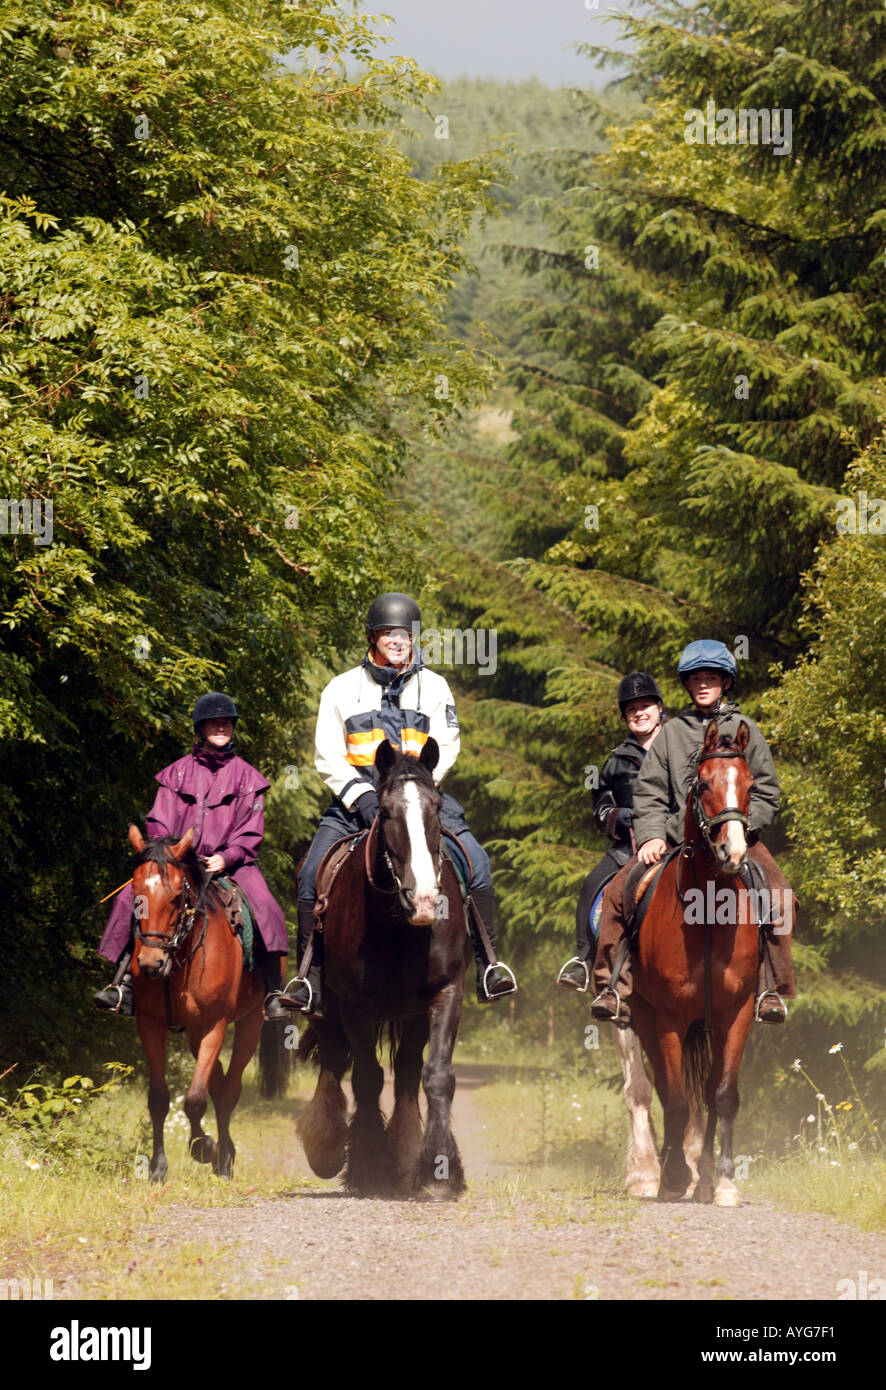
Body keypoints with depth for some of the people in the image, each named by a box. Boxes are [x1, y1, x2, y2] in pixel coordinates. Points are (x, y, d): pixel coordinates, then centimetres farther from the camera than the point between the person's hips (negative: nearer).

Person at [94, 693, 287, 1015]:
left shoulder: (245, 776, 11)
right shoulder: (179, 772, 13)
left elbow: (251, 832, 4)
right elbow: (158, 823, 9)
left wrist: (226, 858, -13)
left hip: (231, 864, -1)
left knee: (264, 909, -28)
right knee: (131, 898, -22)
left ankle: (271, 992, -18)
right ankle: (124, 985, -19)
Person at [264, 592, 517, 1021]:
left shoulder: (434, 687, 9)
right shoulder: (342, 689, 6)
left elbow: (445, 748, 3)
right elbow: (328, 758, 2)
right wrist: (362, 797, -14)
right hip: (356, 801, 0)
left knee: (475, 862, -20)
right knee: (312, 876, -18)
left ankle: (488, 967, -14)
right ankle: (310, 982, -13)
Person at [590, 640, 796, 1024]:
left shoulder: (745, 730, 9)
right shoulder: (671, 733, 12)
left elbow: (767, 792, 7)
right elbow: (649, 792, 9)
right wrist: (652, 835, -8)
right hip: (676, 836, 2)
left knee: (778, 896, -28)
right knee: (617, 893, -17)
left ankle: (771, 990, -21)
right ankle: (614, 989, -11)